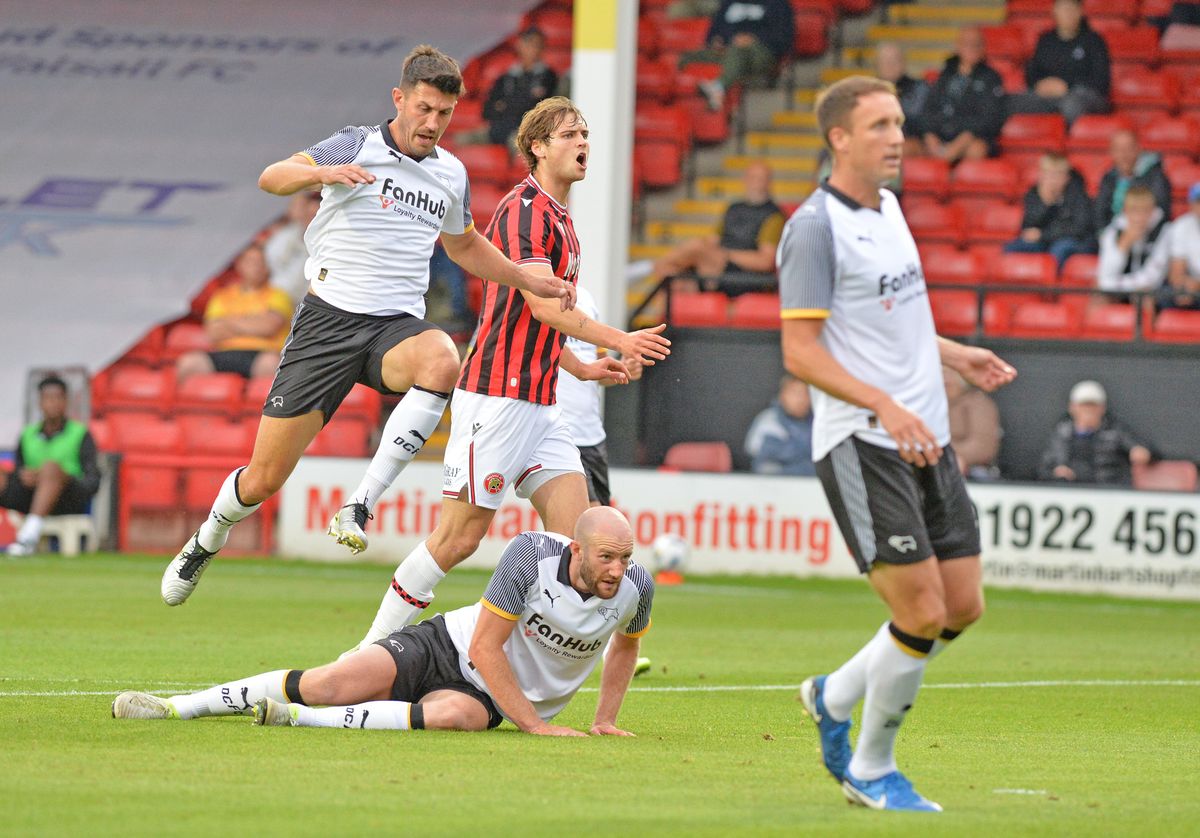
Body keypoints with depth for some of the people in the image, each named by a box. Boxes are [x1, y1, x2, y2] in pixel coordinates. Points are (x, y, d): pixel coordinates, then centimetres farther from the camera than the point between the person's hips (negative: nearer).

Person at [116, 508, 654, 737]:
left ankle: (302, 721, -28)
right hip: (447, 645, -1)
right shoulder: (531, 554, -23)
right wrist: (535, 724, -23)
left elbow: (626, 643, 15)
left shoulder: (634, 587, -12)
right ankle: (175, 708, -6)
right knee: (328, 684, -20)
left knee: (452, 715, -37)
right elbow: (485, 648, -21)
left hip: (488, 698, 1)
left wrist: (605, 721, 8)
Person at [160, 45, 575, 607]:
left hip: (396, 325, 3)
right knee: (265, 478, -2)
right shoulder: (356, 147, -2)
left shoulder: (451, 174, 13)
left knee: (441, 360, -37)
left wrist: (531, 282, 24)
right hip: (329, 317, -3)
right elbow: (271, 178, -14)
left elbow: (464, 246, 32)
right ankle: (207, 542, 31)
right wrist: (322, 173, -34)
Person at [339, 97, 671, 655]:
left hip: (538, 401, 10)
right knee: (460, 535, -6)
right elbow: (542, 303, -24)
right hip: (496, 395, -10)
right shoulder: (524, 208, -12)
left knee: (576, 531, -2)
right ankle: (372, 649, 5)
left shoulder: (558, 218, 19)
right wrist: (618, 341, -29)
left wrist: (580, 368, 24)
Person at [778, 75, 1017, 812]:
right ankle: (872, 770, 8)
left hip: (925, 439, 9)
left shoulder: (888, 207, 14)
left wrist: (956, 355, 18)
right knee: (922, 612, -11)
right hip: (861, 446, -9)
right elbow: (801, 351, -17)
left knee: (963, 606, 7)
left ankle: (836, 697, 28)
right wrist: (885, 406, -27)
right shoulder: (816, 227, -12)